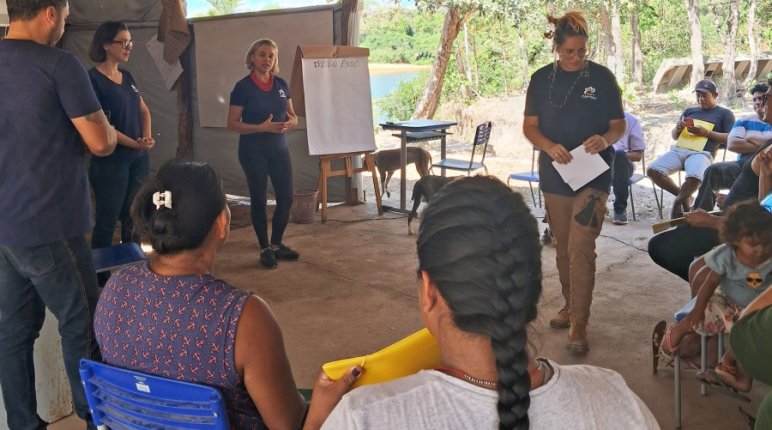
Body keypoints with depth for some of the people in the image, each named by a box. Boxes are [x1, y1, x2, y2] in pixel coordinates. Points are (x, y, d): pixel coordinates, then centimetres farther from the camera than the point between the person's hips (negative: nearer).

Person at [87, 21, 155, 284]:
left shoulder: (127, 77, 12)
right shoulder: (93, 79, -11)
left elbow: (143, 110, 17)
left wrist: (148, 136, -2)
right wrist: (133, 143, -20)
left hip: (139, 159, 8)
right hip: (110, 161, -7)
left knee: (133, 218, 14)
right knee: (107, 220, -1)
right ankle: (101, 277, 9)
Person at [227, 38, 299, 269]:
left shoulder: (281, 84, 5)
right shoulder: (243, 87, -9)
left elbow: (293, 117, 12)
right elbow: (232, 124, -11)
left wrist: (290, 122, -13)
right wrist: (262, 127, -23)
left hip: (279, 149, 5)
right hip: (253, 151, -5)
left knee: (286, 198, 5)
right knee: (258, 200, 4)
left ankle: (277, 244, 25)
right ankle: (265, 249, 17)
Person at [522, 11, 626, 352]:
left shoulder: (602, 77, -3)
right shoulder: (541, 79, 3)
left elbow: (619, 124, 1)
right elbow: (530, 126, 2)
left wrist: (605, 139, -22)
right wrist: (549, 146, -19)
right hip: (555, 176, 3)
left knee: (581, 249, -10)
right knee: (563, 247, 14)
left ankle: (579, 325, -4)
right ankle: (570, 304, 33)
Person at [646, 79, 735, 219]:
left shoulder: (725, 113, 15)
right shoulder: (689, 111, 28)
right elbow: (674, 136, 27)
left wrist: (706, 132, -7)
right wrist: (677, 129, 3)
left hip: (702, 153, -5)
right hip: (679, 150, 5)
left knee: (694, 178, -38)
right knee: (652, 170, -22)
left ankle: (677, 203, -11)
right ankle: (684, 197, -6)